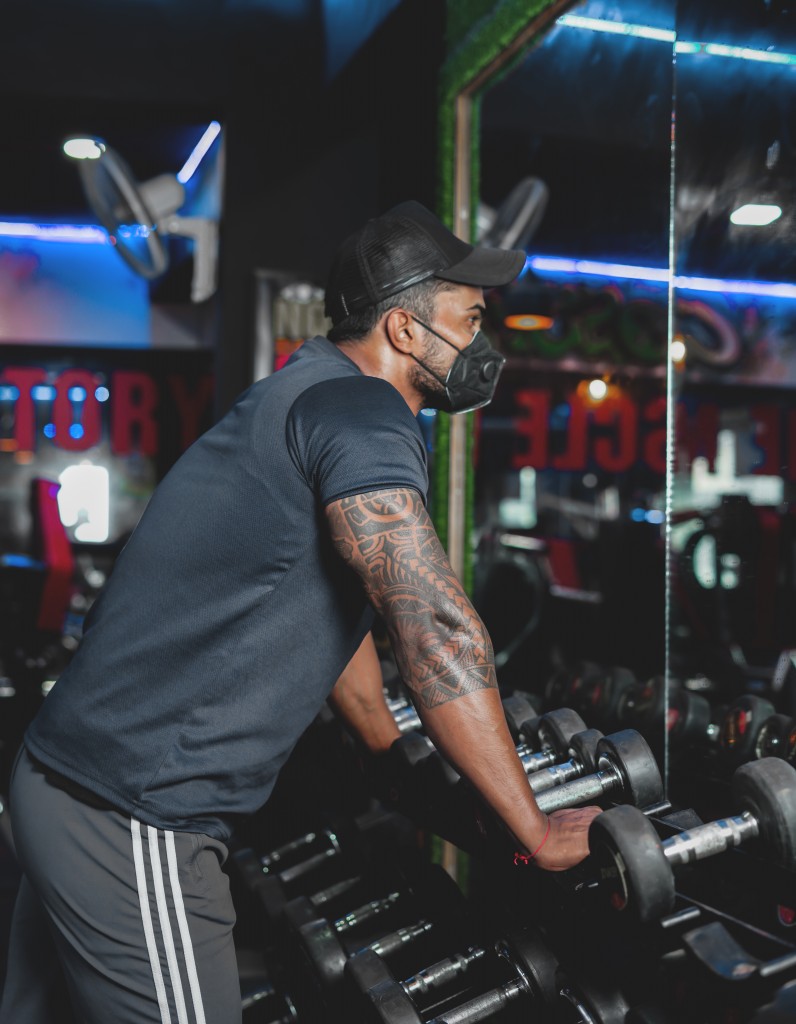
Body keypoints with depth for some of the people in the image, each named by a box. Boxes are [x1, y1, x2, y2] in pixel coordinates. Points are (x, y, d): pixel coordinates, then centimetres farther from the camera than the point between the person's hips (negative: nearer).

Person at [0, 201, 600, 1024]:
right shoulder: (357, 410, -15)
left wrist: (397, 758, 32)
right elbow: (437, 628, -24)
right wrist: (535, 833, -16)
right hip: (133, 820, -10)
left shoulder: (312, 396, 17)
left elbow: (328, 606, 25)